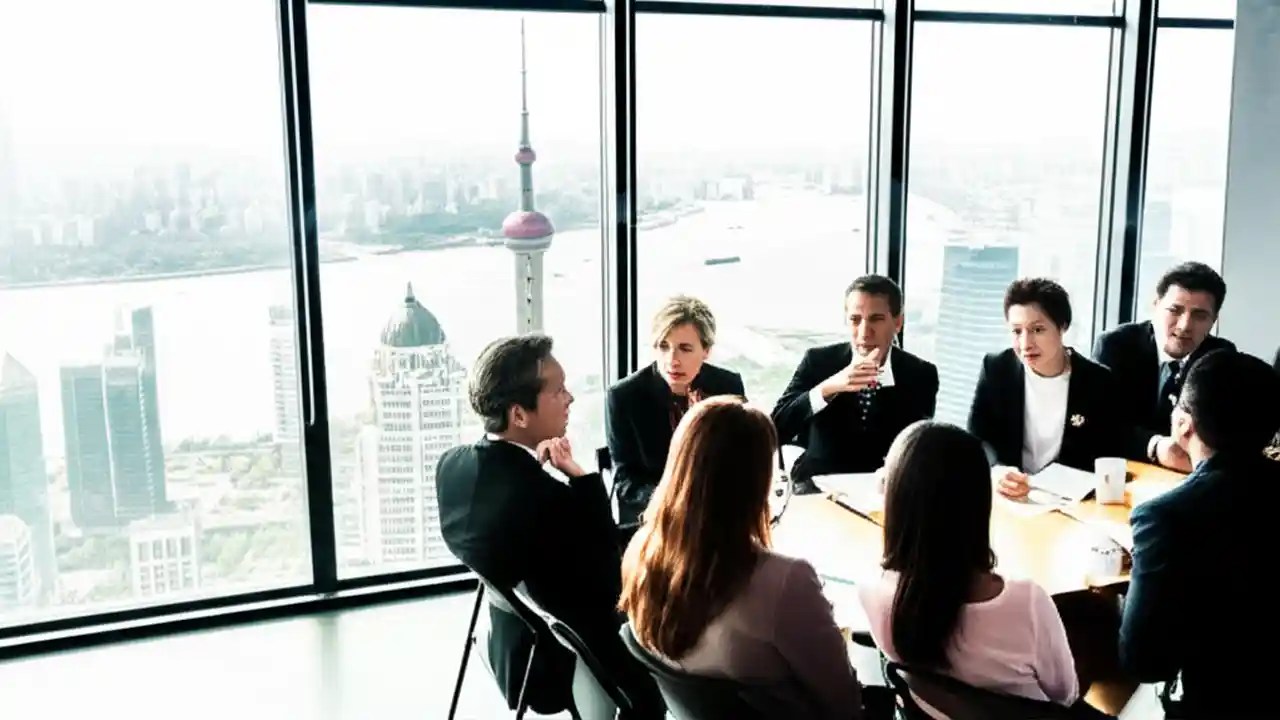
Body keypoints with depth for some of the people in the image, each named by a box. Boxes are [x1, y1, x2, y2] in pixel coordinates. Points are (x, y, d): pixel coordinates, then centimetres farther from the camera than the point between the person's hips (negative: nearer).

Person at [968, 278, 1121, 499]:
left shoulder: (1098, 382, -2)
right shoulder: (996, 369, 0)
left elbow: (1108, 458, 1)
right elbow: (977, 438, -6)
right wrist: (995, 470, -28)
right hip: (1008, 495, 2)